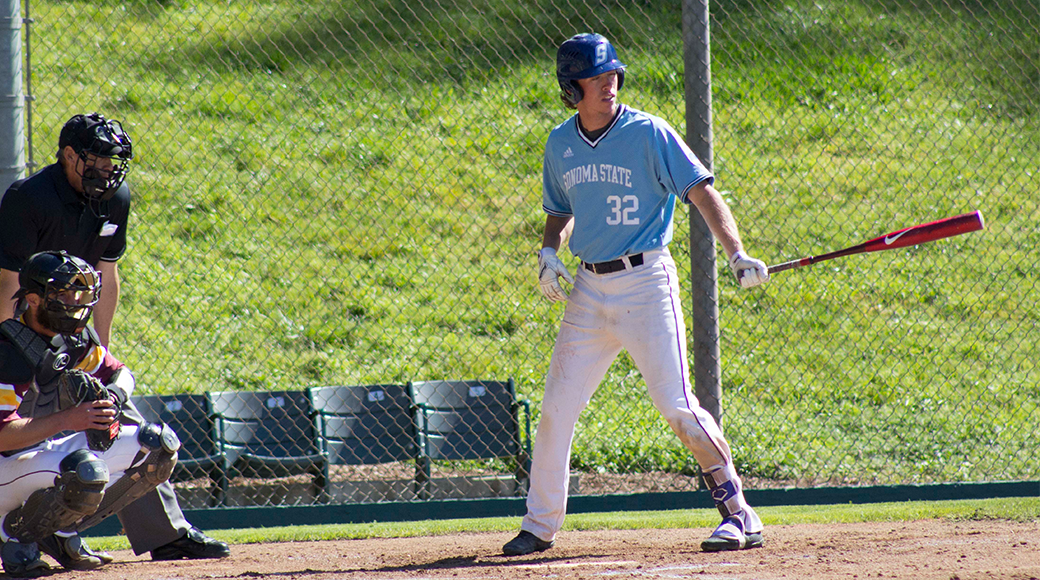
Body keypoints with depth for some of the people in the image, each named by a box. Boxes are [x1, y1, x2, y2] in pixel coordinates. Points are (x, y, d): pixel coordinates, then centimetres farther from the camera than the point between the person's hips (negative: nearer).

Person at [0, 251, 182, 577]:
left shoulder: (77, 336, 1)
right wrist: (68, 419, -36)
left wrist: (112, 396, -10)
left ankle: (63, 530, 3)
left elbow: (120, 374, 15)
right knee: (86, 472, -38)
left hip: (53, 447, 9)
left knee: (160, 446, -2)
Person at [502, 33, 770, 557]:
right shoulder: (560, 144, 8)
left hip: (646, 282, -5)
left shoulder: (648, 134, -8)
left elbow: (701, 191, -14)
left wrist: (736, 252, -27)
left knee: (677, 405, -12)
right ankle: (540, 526, 16)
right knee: (556, 409, 4)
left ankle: (739, 515, -5)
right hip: (589, 288, 5)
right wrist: (548, 253, 3)